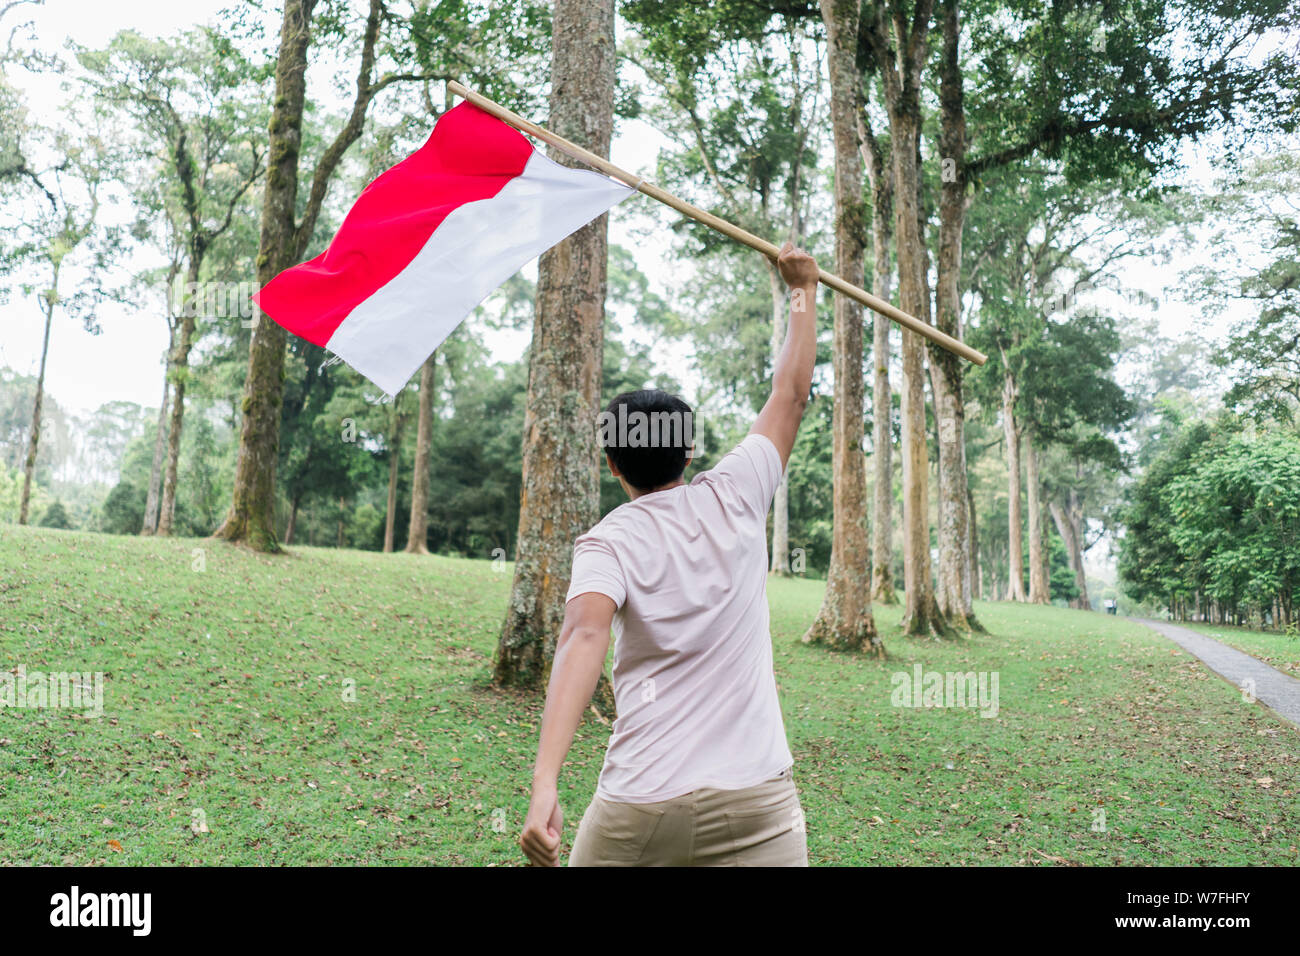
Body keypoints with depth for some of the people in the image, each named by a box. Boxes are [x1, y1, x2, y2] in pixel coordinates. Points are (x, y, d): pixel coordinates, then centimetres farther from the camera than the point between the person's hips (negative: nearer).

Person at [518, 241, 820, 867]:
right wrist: (802, 289, 29)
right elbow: (791, 393, 16)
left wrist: (544, 782, -30)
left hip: (639, 808, -1)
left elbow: (584, 636, -23)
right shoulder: (734, 497, 3)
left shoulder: (607, 541, -4)